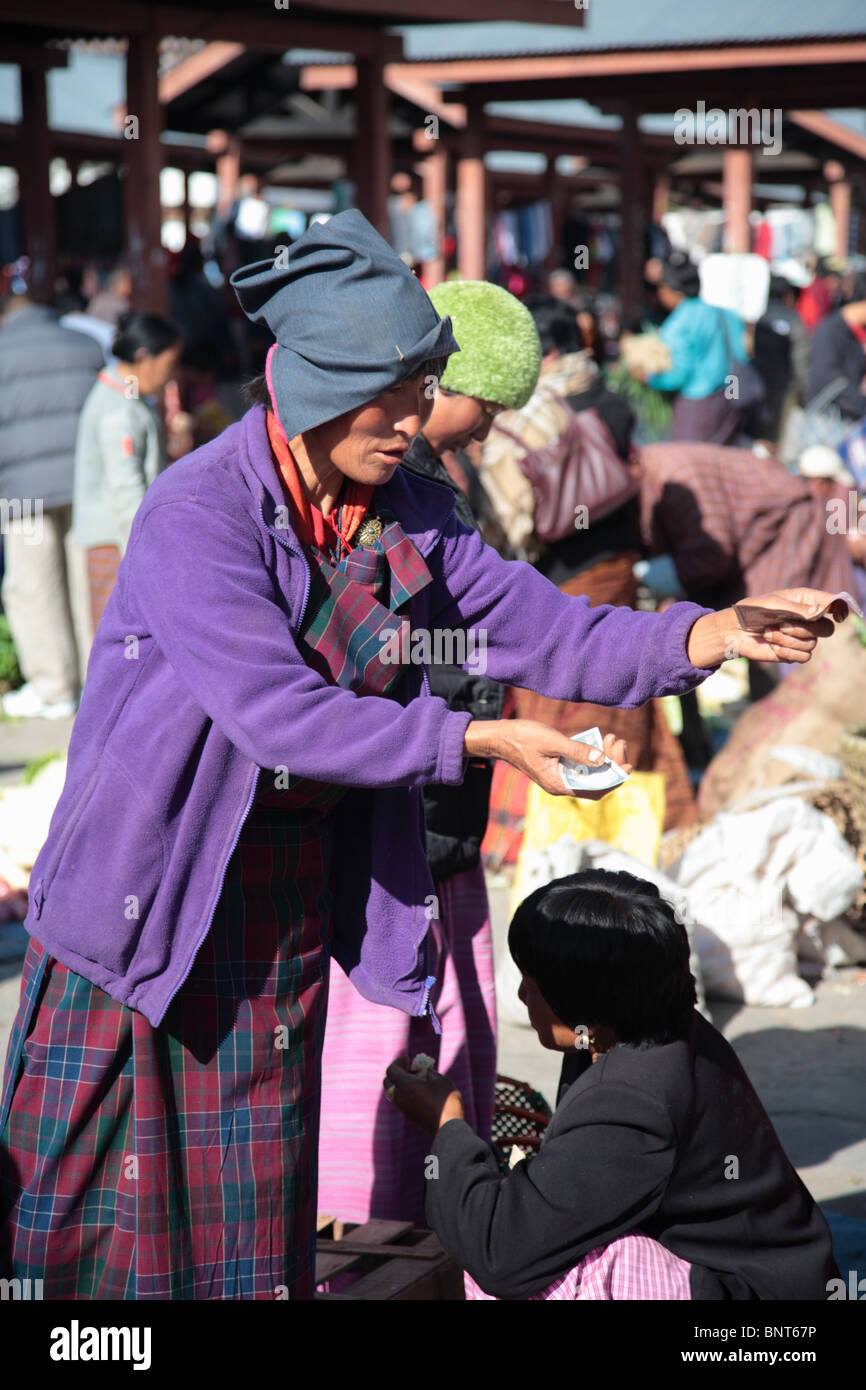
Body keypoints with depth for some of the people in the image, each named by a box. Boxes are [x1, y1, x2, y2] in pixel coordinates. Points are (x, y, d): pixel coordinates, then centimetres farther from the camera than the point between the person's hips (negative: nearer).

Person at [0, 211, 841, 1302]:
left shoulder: (408, 517, 1)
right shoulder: (194, 514, -20)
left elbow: (547, 631, -1)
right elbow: (278, 714, -27)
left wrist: (714, 632, -15)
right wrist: (479, 740, -29)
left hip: (298, 902, 6)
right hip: (151, 895, -6)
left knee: (253, 1201, 12)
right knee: (98, 1186, 1)